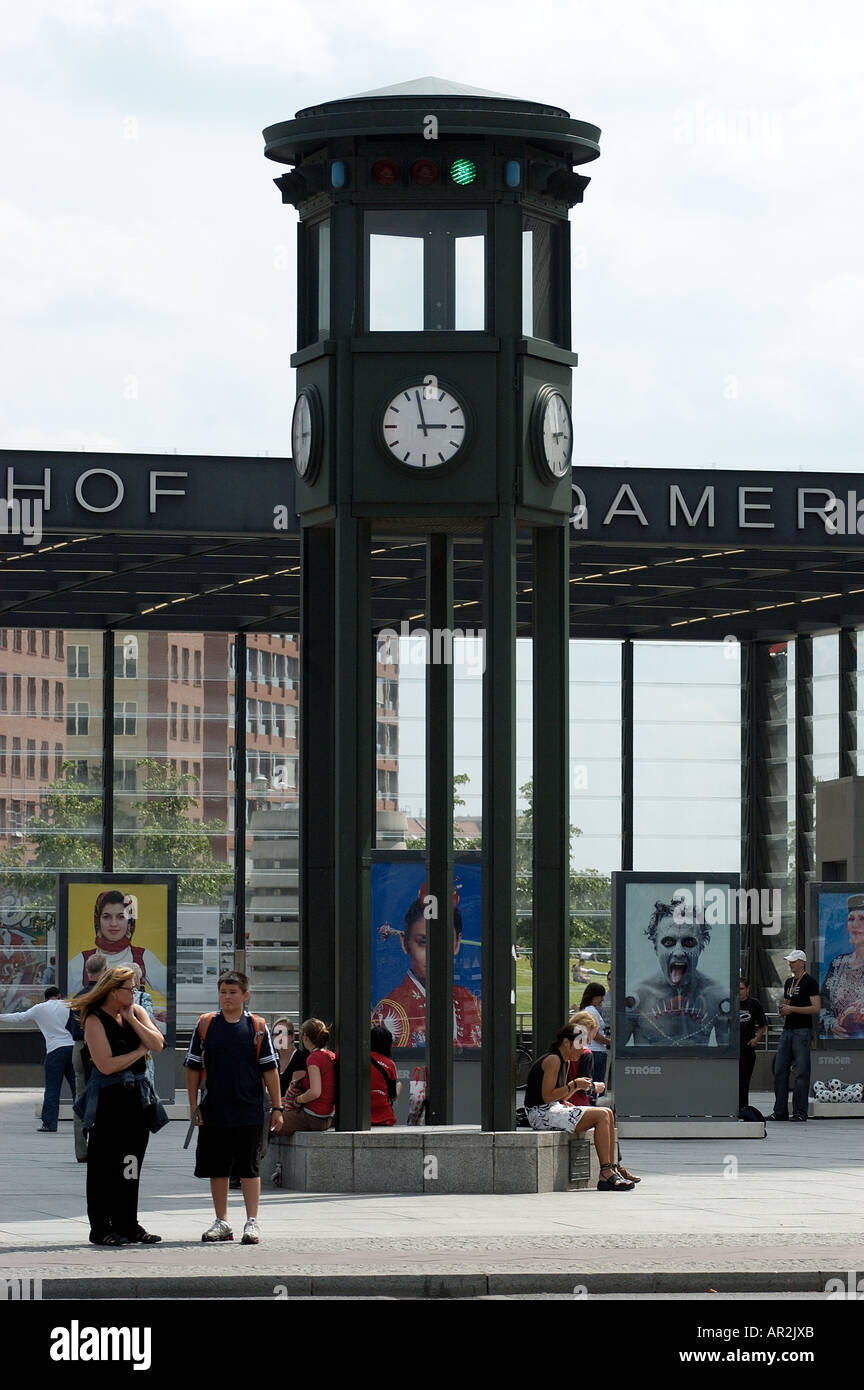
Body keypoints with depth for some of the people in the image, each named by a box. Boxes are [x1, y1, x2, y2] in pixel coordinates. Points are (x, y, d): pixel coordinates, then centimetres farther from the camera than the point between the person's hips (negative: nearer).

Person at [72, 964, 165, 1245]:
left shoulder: (136, 1012, 10)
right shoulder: (95, 1020, -9)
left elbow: (158, 1045, 0)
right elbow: (106, 1065, -17)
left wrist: (131, 1020, -8)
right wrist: (139, 1052, -5)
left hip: (138, 1097, 6)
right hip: (108, 1100, -6)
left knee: (130, 1166, 9)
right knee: (104, 1166, -4)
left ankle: (128, 1225, 15)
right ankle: (101, 1229, 0)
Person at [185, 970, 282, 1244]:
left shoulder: (257, 1027, 1)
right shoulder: (206, 1024, 4)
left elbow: (270, 1069, 4)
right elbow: (193, 1067, 8)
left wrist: (276, 1108, 1)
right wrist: (194, 1106, 3)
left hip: (248, 1111, -2)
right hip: (214, 1112, 2)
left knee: (249, 1168, 1)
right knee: (217, 1168, 8)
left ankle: (252, 1222, 6)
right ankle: (221, 1223, 17)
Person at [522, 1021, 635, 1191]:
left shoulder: (565, 1062, 17)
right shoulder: (552, 1060, -15)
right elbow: (547, 1096, -21)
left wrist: (578, 1087, 3)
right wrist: (574, 1085, -16)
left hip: (554, 1108, 10)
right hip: (541, 1113, -10)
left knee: (608, 1114, 3)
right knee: (601, 1116, -18)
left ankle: (612, 1169, -4)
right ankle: (606, 1176, -21)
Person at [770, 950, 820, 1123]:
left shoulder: (809, 982, -6)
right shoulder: (789, 982, 18)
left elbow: (816, 1008, -13)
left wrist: (793, 1009, -15)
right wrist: (783, 1010, 7)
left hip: (802, 1030, -8)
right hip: (787, 1029, 8)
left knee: (802, 1072, -6)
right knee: (780, 1070, 4)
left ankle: (800, 1112, -4)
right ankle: (780, 1111, 8)